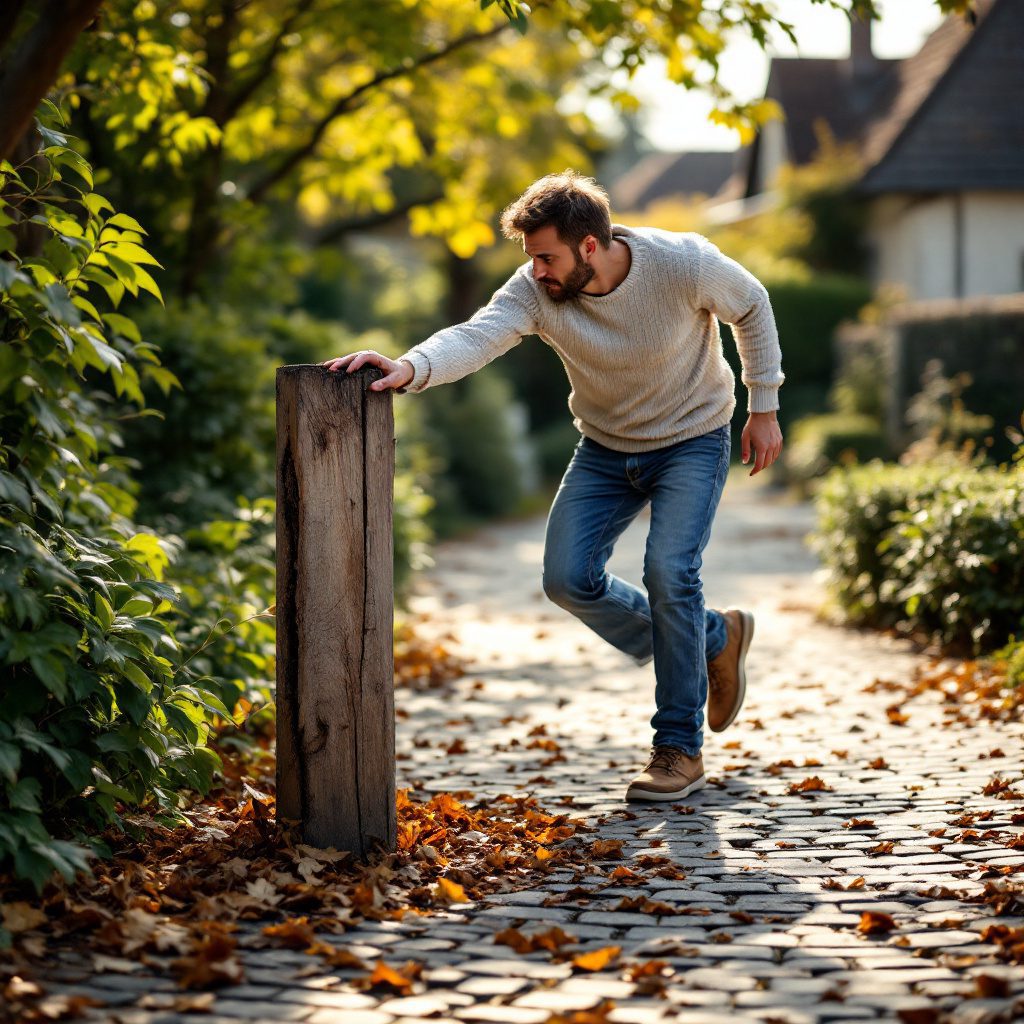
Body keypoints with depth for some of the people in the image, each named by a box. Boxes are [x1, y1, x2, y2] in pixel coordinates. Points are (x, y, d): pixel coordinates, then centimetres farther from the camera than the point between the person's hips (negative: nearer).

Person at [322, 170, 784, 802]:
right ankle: (714, 641, 17)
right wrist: (412, 368, -60)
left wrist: (764, 408, -3)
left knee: (669, 572, -22)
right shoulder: (534, 290, -22)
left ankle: (680, 749, -7)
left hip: (692, 441, -4)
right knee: (569, 578, -7)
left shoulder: (684, 264, -26)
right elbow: (477, 336, -39)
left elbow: (752, 307, -7)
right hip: (605, 448, 4)